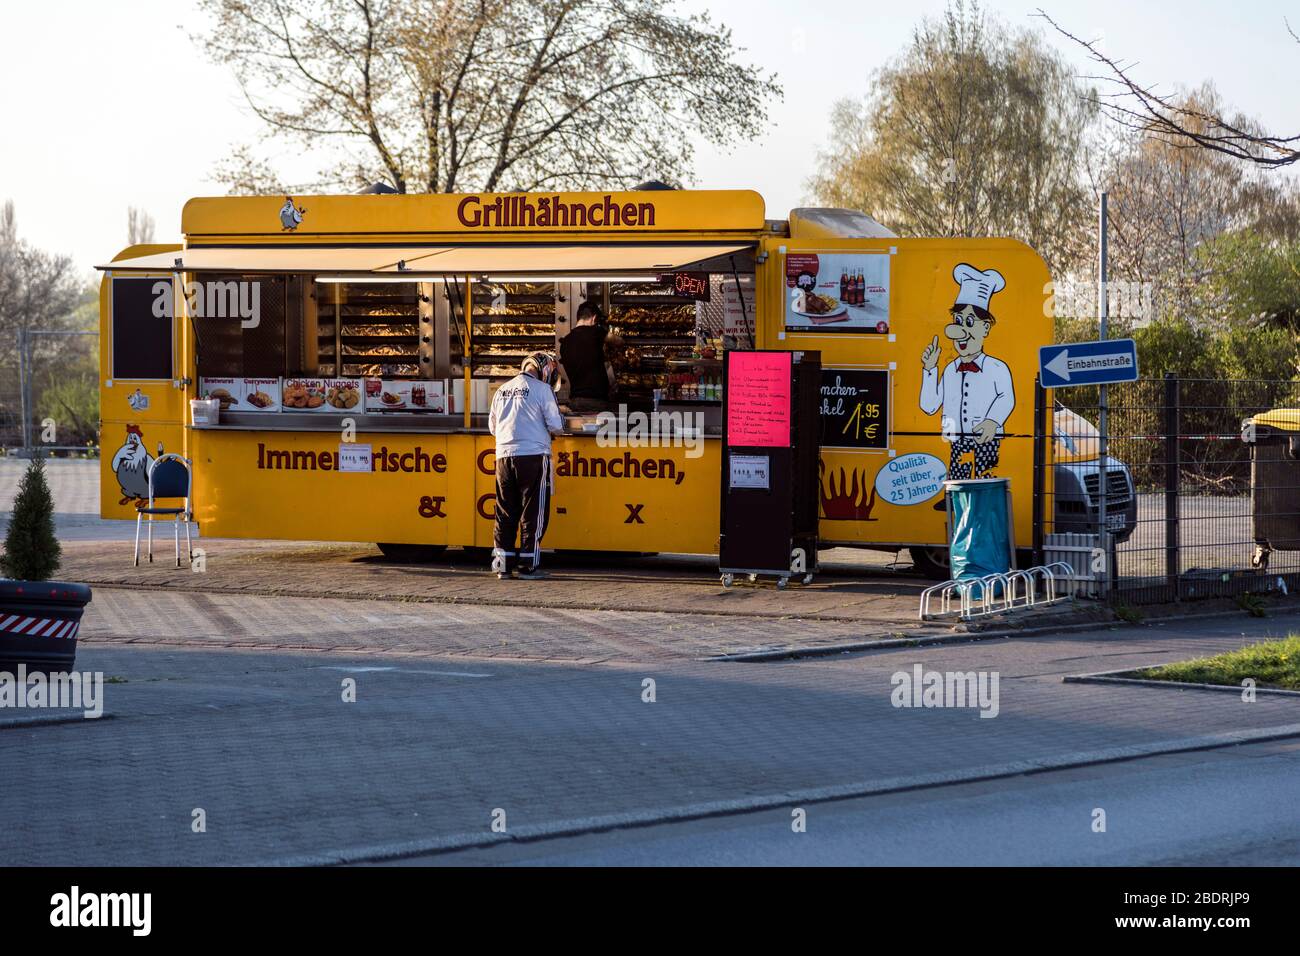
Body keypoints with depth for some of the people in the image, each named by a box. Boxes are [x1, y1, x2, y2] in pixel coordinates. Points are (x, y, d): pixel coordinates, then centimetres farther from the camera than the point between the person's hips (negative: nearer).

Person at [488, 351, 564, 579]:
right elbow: (555, 425, -6)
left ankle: (502, 564, 9)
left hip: (504, 456, 5)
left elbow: (492, 427, 20)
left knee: (506, 512, 10)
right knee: (533, 512, 1)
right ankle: (528, 565, 0)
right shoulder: (542, 389, -4)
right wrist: (559, 425, 17)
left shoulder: (502, 391, 13)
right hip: (534, 456, -5)